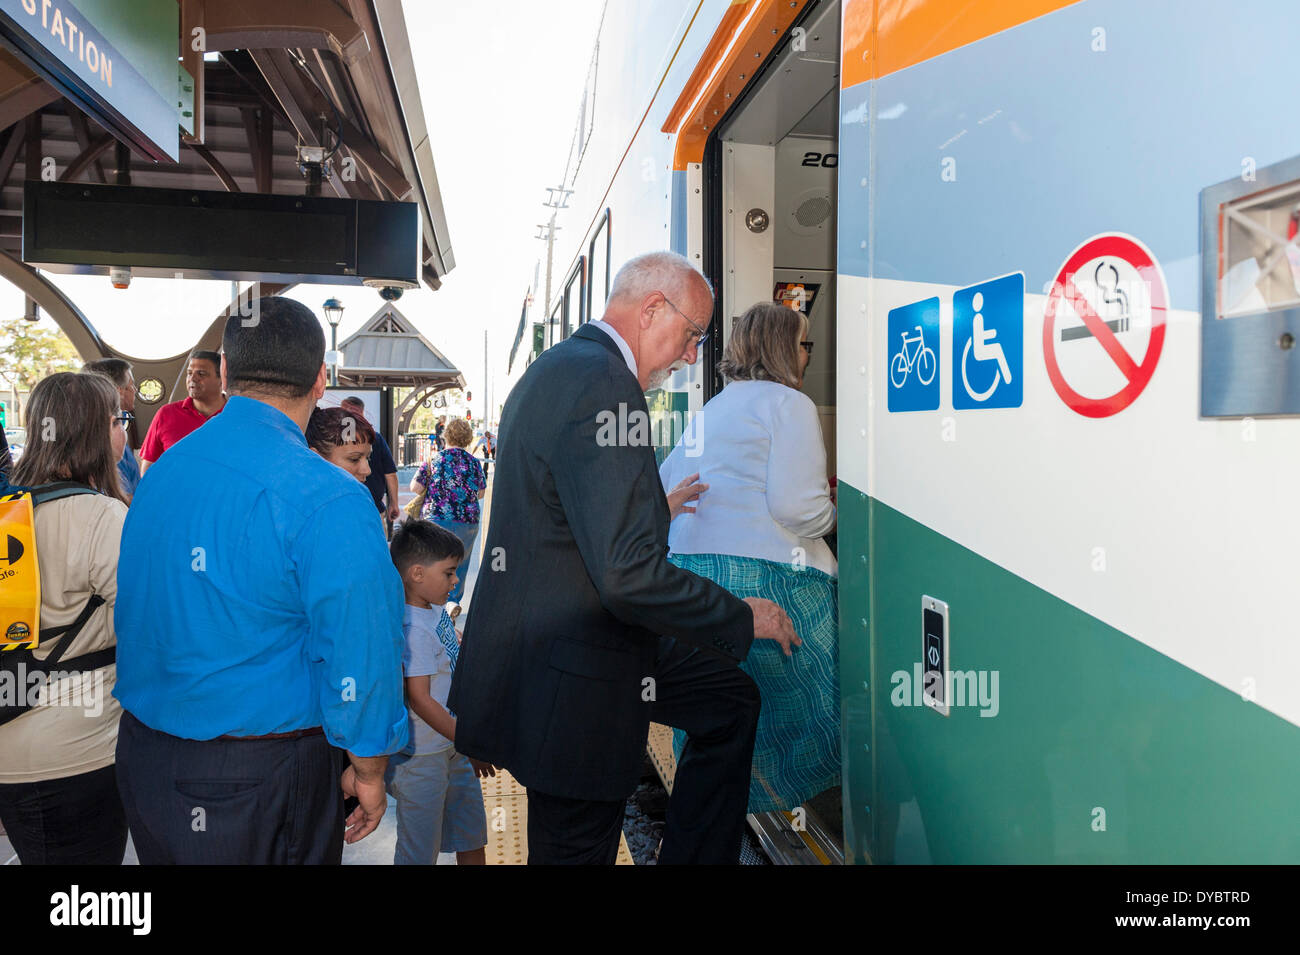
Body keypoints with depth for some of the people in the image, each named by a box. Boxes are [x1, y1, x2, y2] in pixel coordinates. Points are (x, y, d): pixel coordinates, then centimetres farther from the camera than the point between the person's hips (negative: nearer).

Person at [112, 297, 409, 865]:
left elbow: (135, 615, 11)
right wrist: (368, 772, -6)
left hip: (141, 754, 7)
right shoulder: (328, 501, -23)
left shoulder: (159, 472, 0)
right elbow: (359, 652, -21)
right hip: (259, 778, -6)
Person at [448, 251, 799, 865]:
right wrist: (743, 620, -17)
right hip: (573, 681, -11)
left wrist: (656, 509, 26)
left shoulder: (552, 369, 11)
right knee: (579, 847, 7)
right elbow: (627, 574, -29)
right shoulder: (604, 386, -23)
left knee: (729, 698, 20)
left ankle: (689, 856, 30)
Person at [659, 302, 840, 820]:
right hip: (762, 575, -8)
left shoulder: (709, 410, 22)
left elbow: (663, 490, 21)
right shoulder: (787, 403, -2)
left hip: (686, 573, 9)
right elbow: (795, 507, -13)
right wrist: (835, 513, 6)